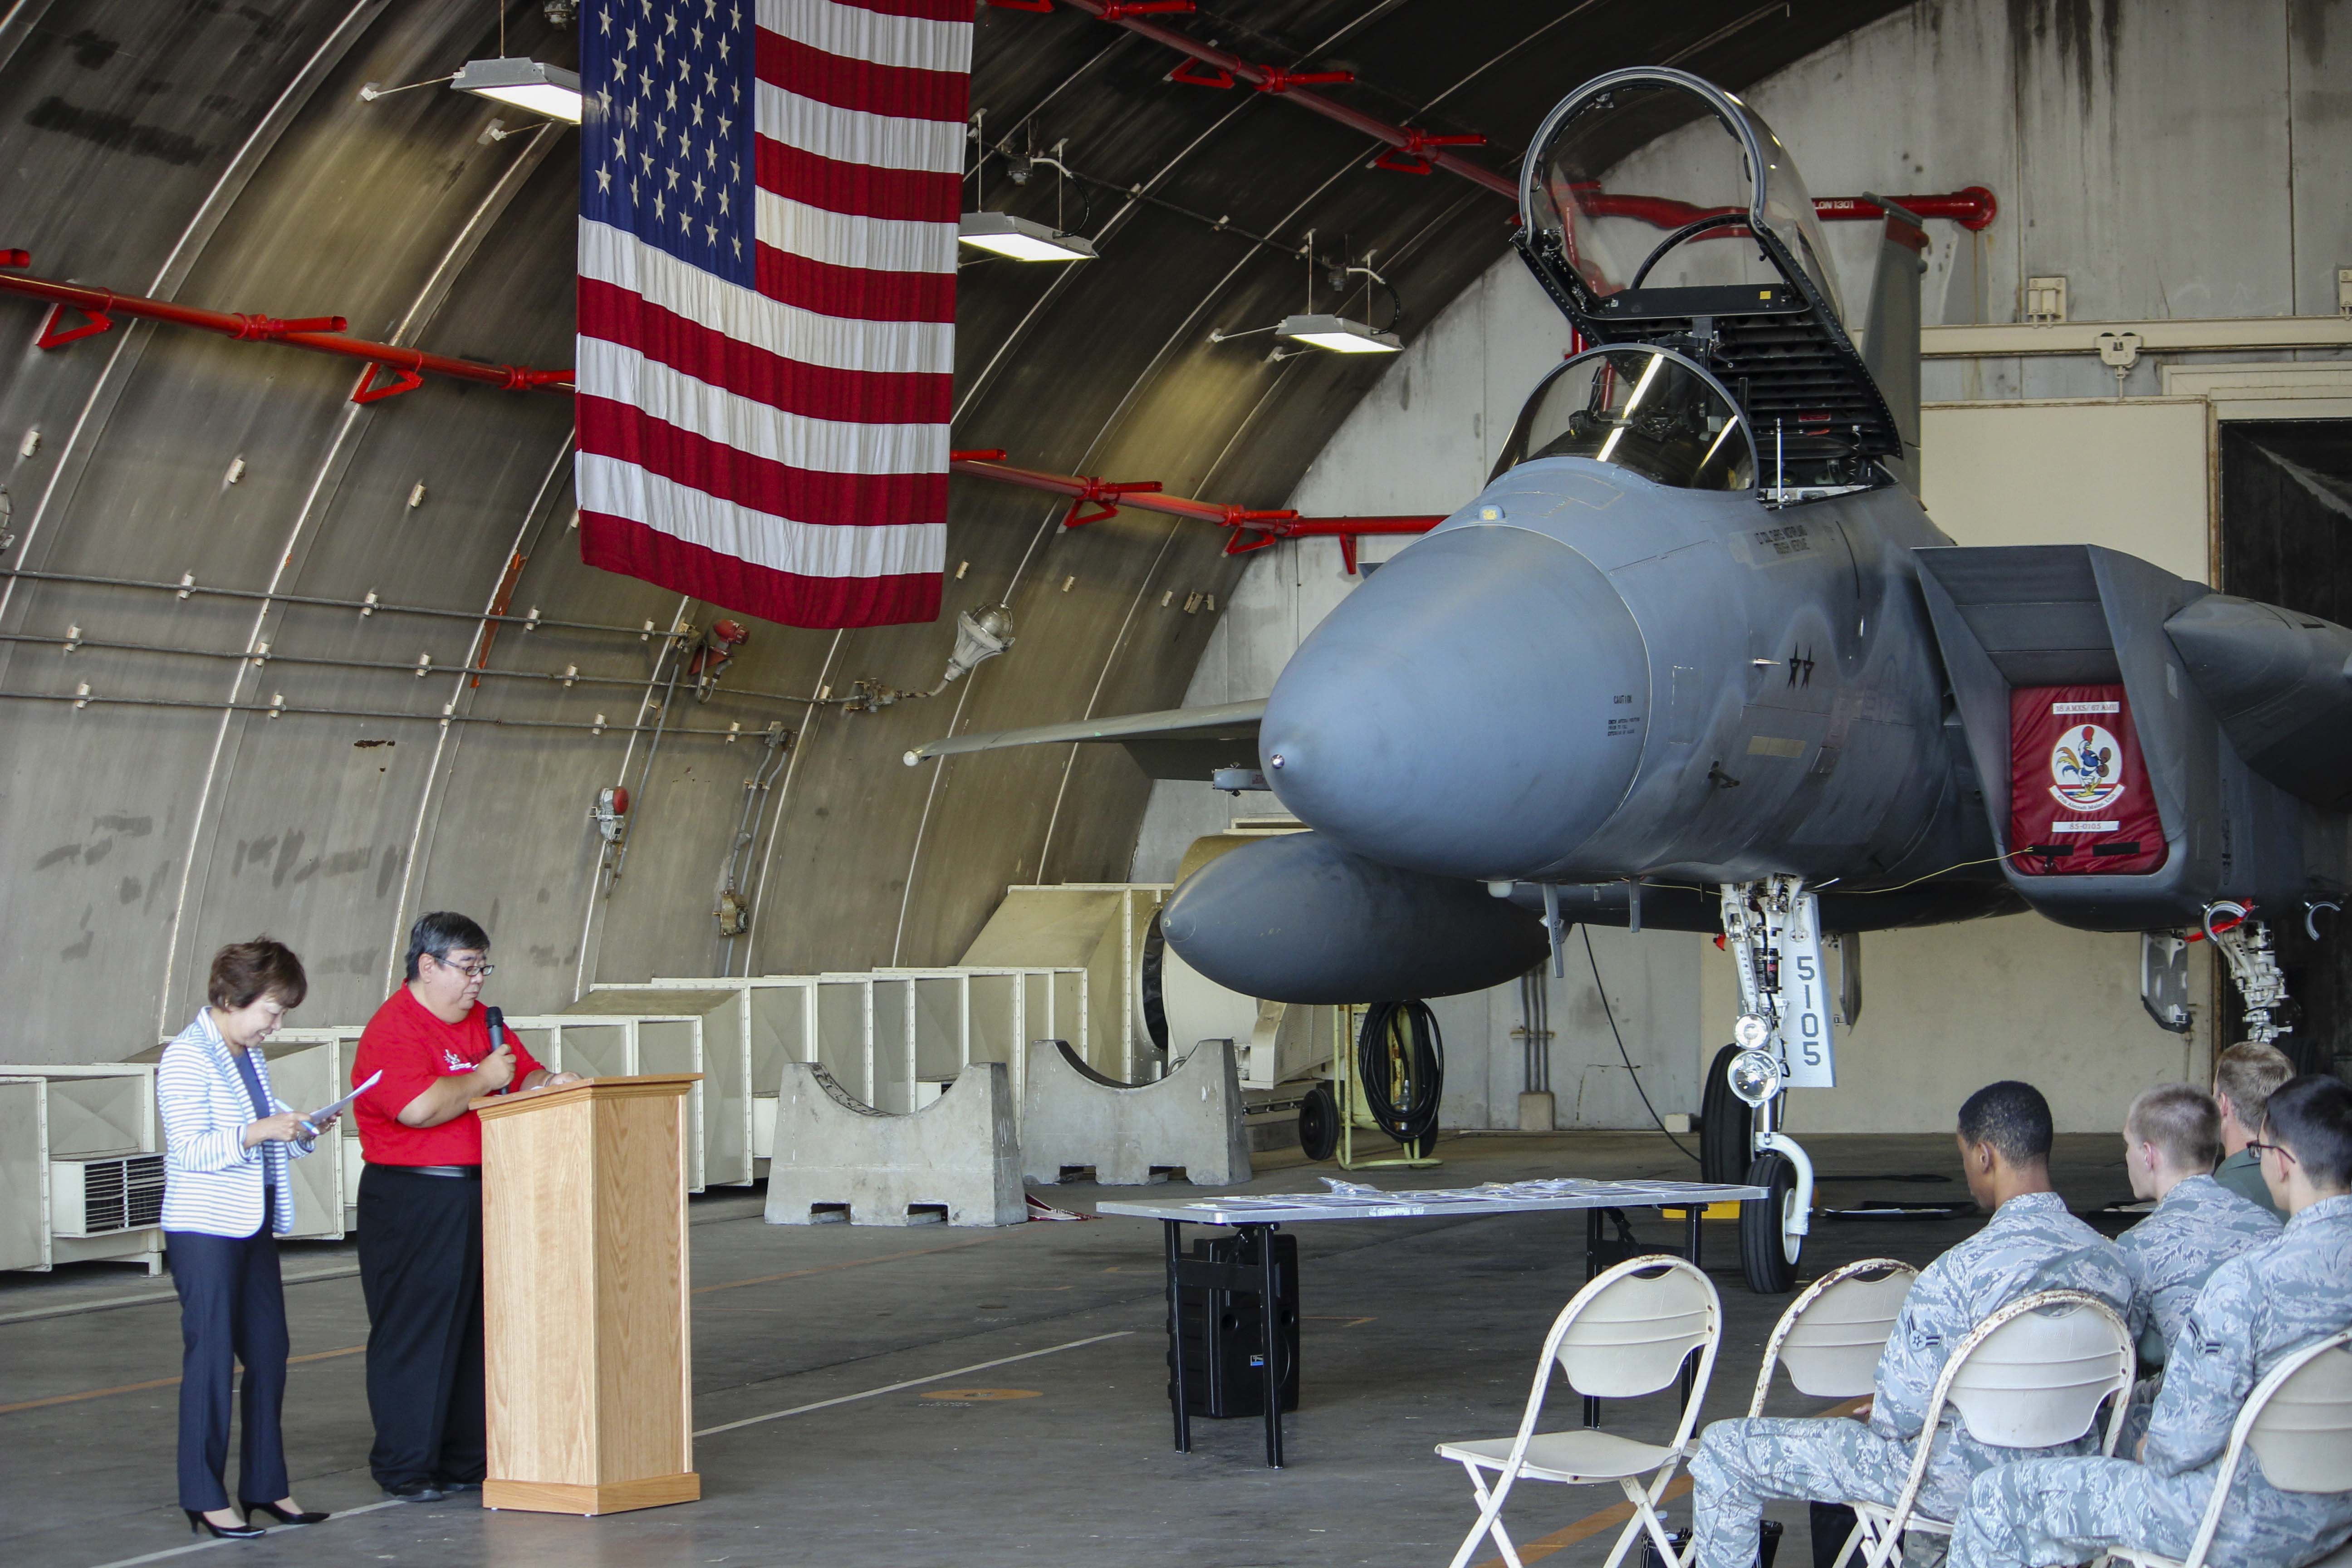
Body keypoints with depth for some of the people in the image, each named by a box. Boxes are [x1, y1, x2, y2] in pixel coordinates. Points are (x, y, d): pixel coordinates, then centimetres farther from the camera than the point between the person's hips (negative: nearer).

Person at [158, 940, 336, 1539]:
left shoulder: (249, 1055, 13)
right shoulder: (187, 1058, -13)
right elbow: (191, 1149, -20)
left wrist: (302, 1132, 5)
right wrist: (260, 1130, -28)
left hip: (255, 1225, 8)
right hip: (205, 1228, -8)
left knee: (268, 1353, 9)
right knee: (211, 1355, -5)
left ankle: (266, 1486, 17)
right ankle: (204, 1499, 1)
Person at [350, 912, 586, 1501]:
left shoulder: (480, 1020, 15)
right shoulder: (393, 1030, -13)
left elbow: (524, 1074, 21)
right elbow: (420, 1107, -26)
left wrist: (547, 1082, -2)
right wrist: (484, 1079, -14)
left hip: (479, 1194, 8)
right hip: (411, 1202, -8)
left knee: (479, 1328, 9)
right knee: (415, 1331, -4)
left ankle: (466, 1457, 17)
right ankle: (404, 1465, 3)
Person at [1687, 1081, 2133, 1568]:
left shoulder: (1962, 1271, -27)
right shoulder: (2110, 1259, -7)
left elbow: (1901, 1413, -22)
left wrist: (1882, 1416, 3)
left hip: (1961, 1485, -7)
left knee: (1723, 1451, 5)